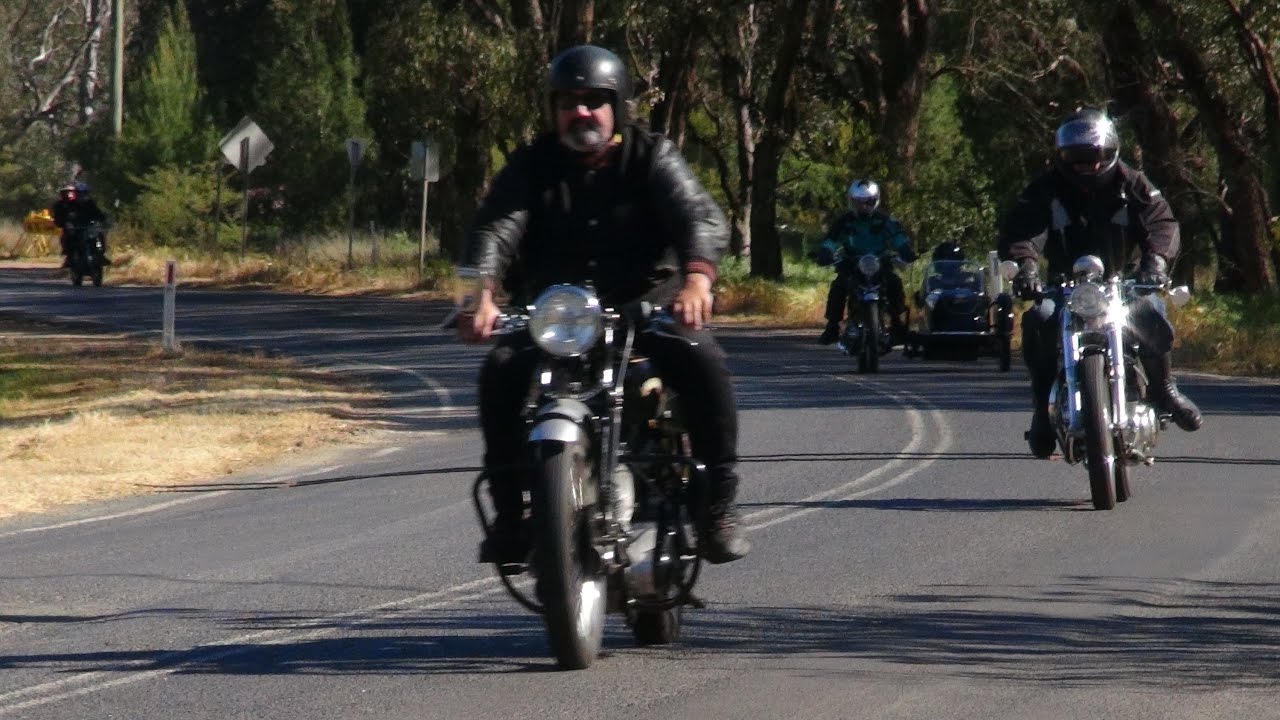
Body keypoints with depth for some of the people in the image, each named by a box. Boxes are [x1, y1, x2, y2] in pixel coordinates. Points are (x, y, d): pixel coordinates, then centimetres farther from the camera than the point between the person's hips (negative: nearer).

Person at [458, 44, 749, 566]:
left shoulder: (652, 157, 2)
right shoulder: (532, 166, 7)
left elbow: (701, 218, -14)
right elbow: (495, 229, -8)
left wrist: (696, 278, -37)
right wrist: (484, 295, -30)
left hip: (645, 301, -1)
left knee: (702, 363, -29)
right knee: (501, 370, -25)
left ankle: (718, 504, -17)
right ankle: (509, 512, -13)